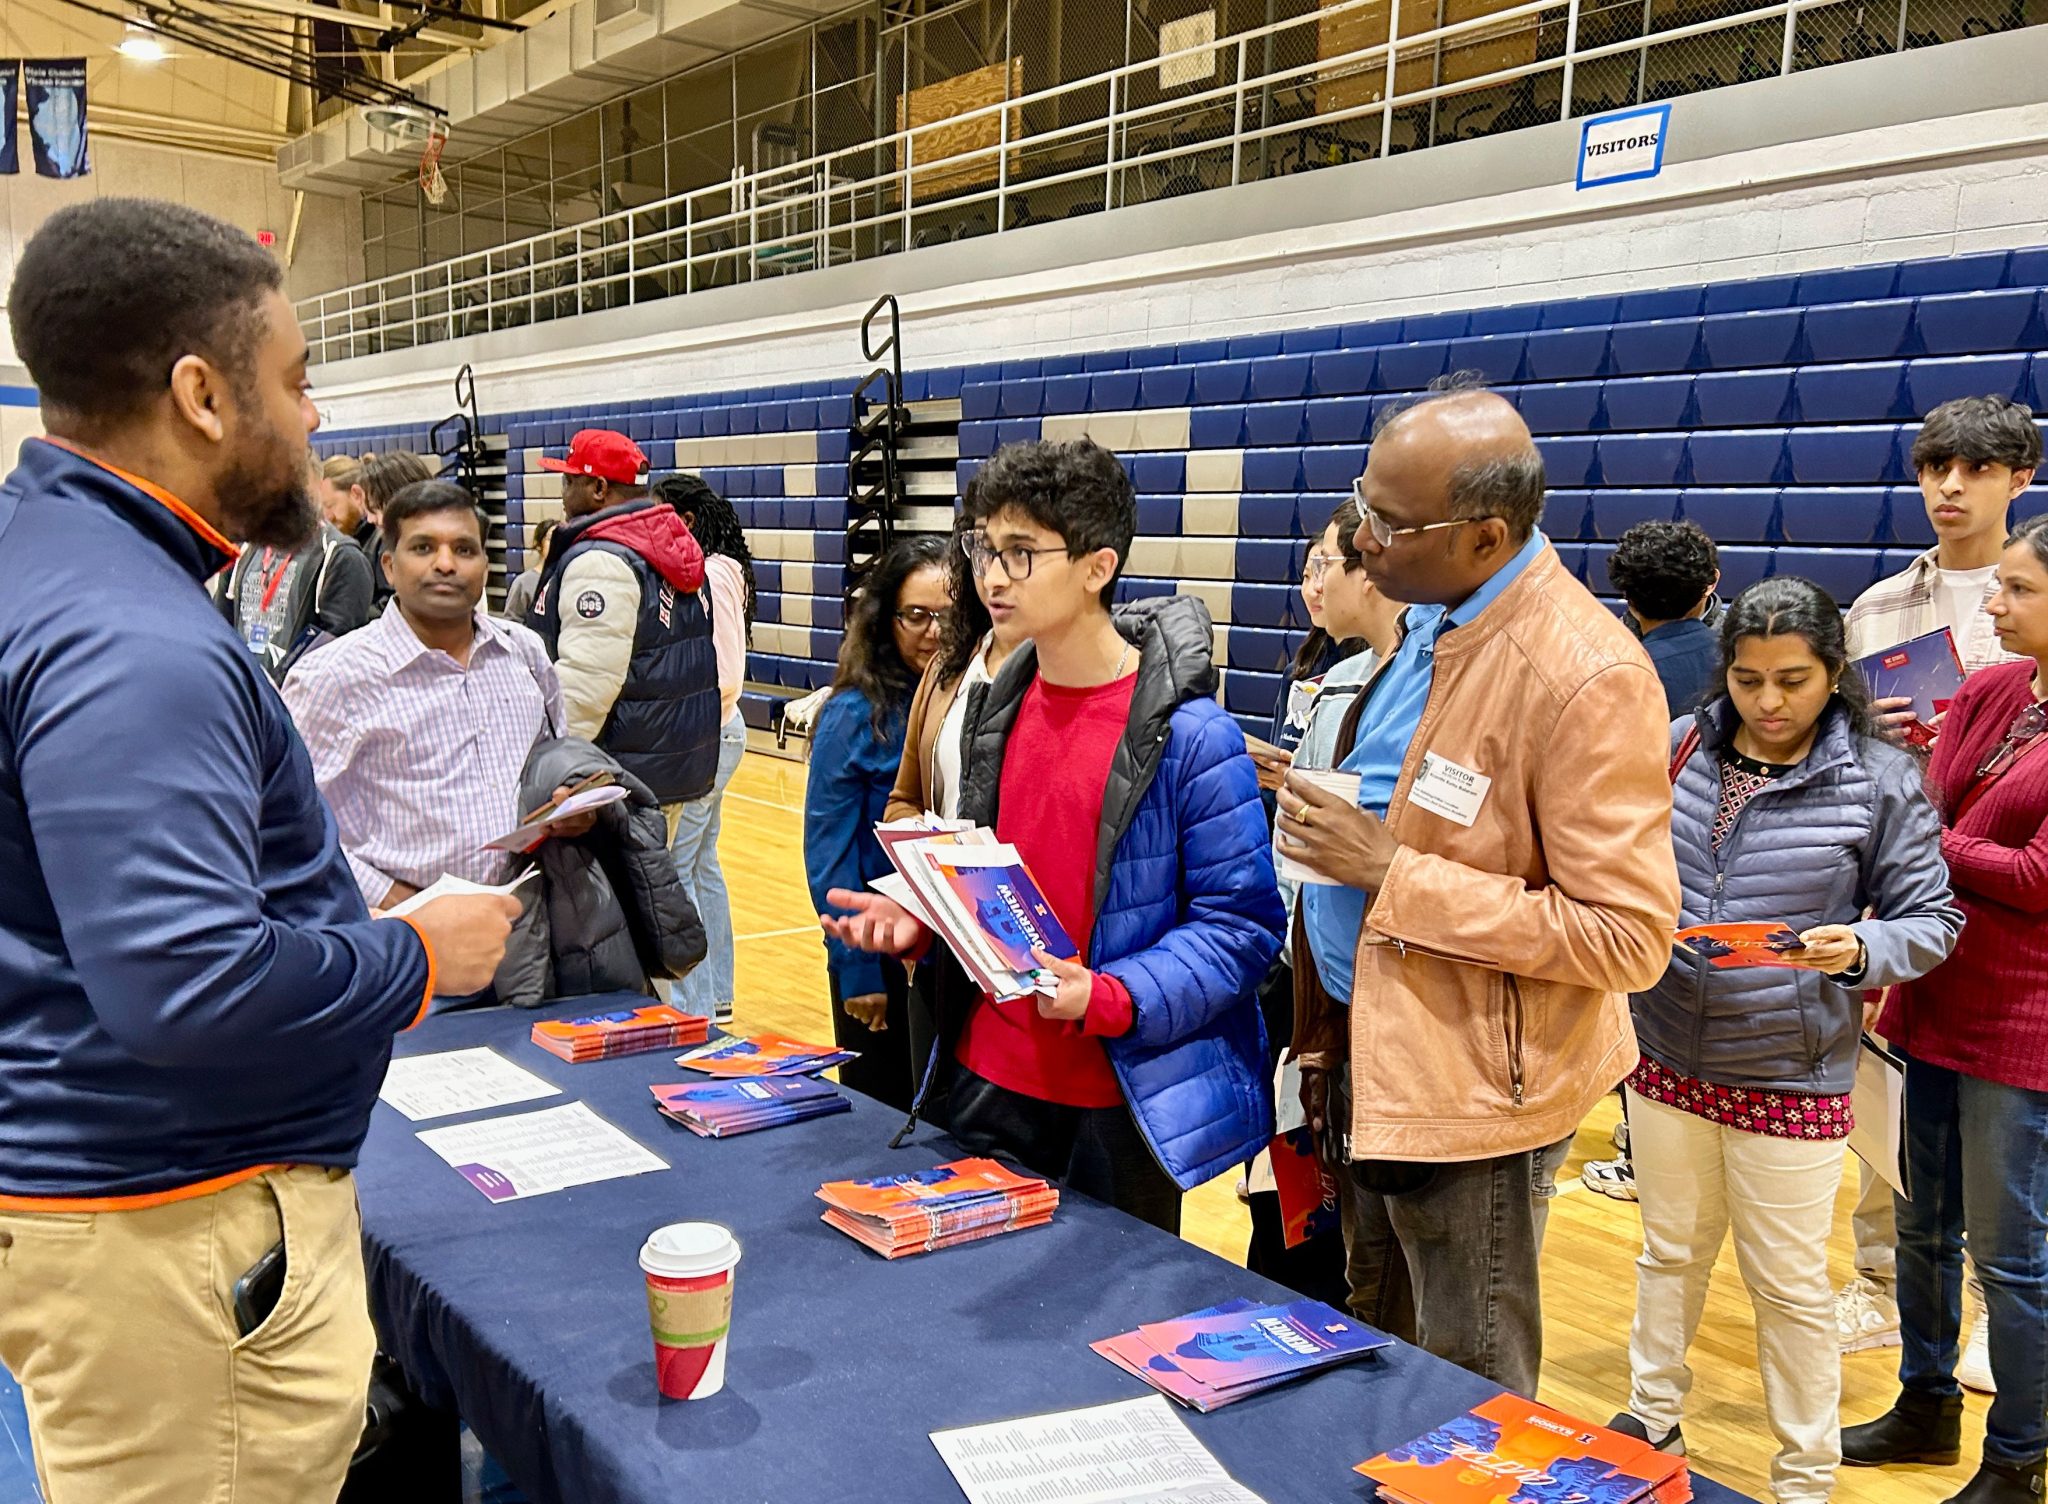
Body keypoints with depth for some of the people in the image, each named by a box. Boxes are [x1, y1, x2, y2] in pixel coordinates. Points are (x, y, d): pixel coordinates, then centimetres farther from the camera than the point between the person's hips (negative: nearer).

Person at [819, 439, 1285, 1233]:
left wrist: (1111, 999, -27)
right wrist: (915, 915, -2)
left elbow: (1240, 924, -15)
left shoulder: (1190, 733, -17)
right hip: (987, 1080, 6)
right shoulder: (1002, 705, 4)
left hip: (1117, 1107, -6)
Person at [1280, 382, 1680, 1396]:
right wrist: (1323, 804, 2)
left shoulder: (1586, 677, -24)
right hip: (1371, 1057, 9)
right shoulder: (1430, 619, 3)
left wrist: (1391, 872, -25)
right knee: (1376, 1364, 26)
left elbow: (1628, 937, -24)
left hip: (1467, 1085, -8)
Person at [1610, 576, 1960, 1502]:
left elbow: (1932, 919, -4)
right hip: (1668, 1054, 3)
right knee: (1671, 1251, 20)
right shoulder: (1679, 748, -2)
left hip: (1791, 1073, -3)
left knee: (1789, 1284, 10)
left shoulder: (1882, 781, -8)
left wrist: (1861, 951, -24)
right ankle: (1653, 1418, 40)